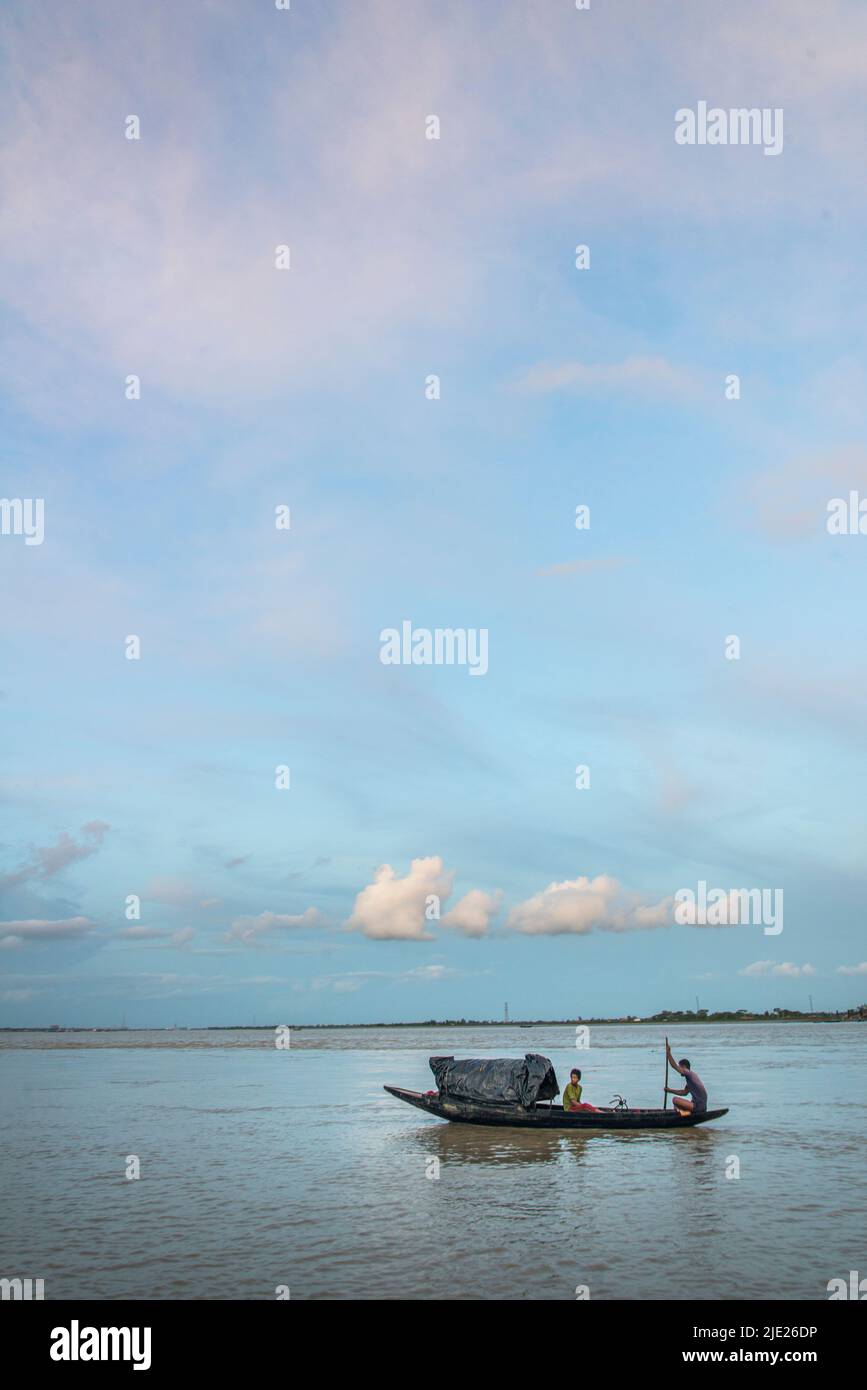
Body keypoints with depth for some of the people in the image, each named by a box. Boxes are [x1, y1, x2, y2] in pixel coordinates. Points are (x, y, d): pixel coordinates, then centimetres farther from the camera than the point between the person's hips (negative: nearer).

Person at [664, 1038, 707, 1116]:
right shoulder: (690, 1076, 17)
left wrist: (668, 1053, -9)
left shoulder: (689, 1074, -12)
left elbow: (675, 1066, -16)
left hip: (698, 1107, -10)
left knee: (675, 1099, -18)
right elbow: (685, 1092, 24)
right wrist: (670, 1090, 20)